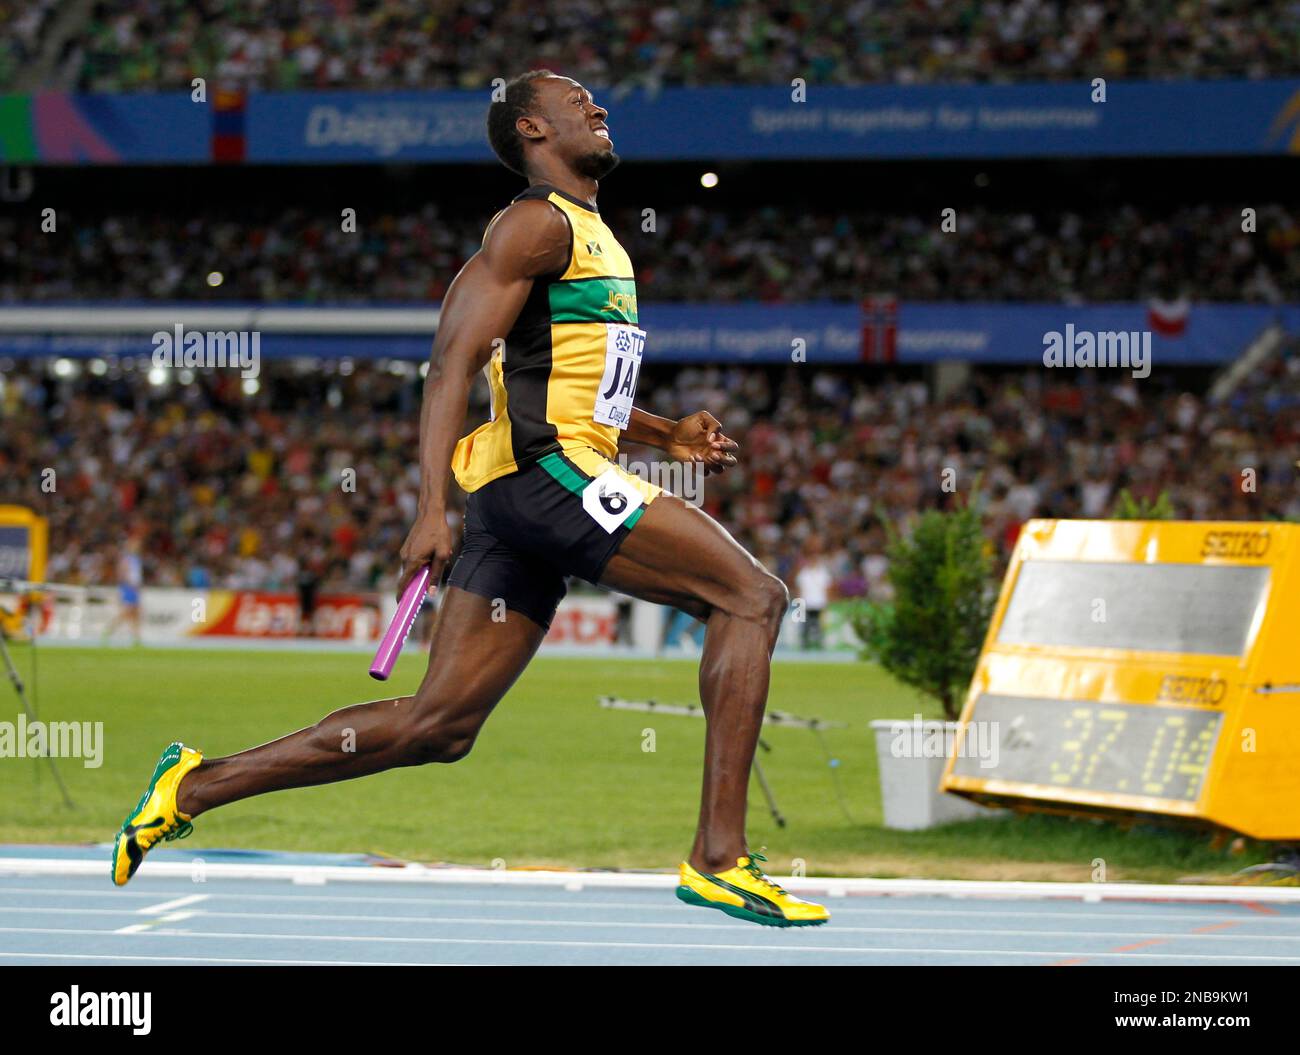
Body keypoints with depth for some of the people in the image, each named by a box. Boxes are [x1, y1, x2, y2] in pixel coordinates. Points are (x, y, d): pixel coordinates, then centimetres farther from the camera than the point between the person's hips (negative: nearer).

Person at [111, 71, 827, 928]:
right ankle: (719, 857, -16)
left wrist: (667, 435, 24)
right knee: (754, 598, -11)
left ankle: (198, 785, 6)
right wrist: (433, 508, -23)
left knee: (438, 726, 4)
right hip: (547, 470, -10)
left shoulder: (593, 239, 26)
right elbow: (455, 361, -14)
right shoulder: (538, 223, -4)